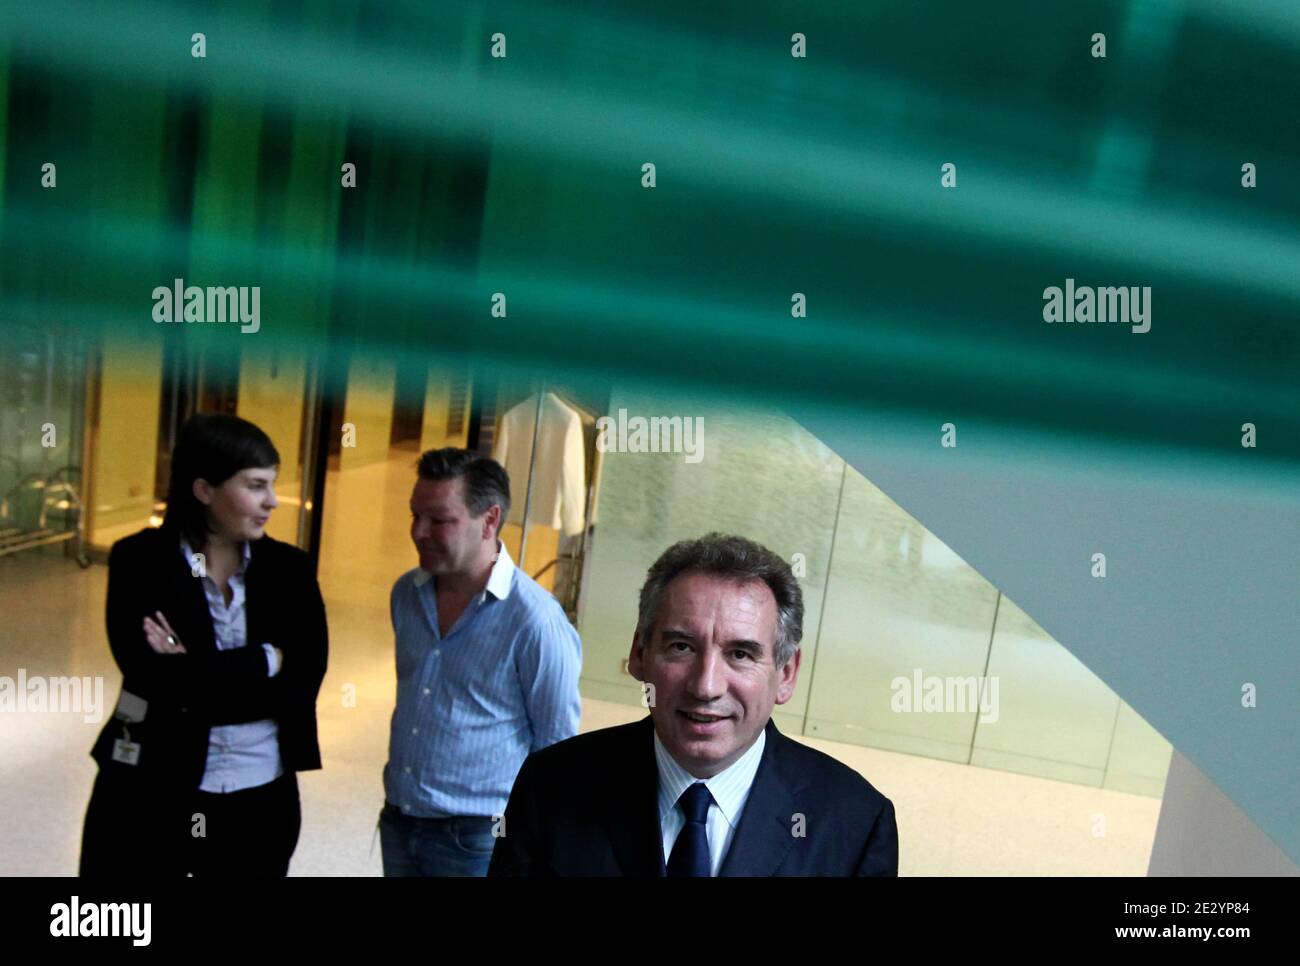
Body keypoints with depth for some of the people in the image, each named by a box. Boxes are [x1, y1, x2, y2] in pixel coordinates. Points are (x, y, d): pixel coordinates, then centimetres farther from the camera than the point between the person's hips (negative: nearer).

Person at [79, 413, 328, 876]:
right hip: (150, 794, -2)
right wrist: (265, 659, -13)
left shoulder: (289, 567, -2)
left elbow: (302, 684, -10)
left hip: (261, 800, 2)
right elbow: (153, 676, -19)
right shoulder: (140, 560, -8)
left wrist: (193, 678, -16)